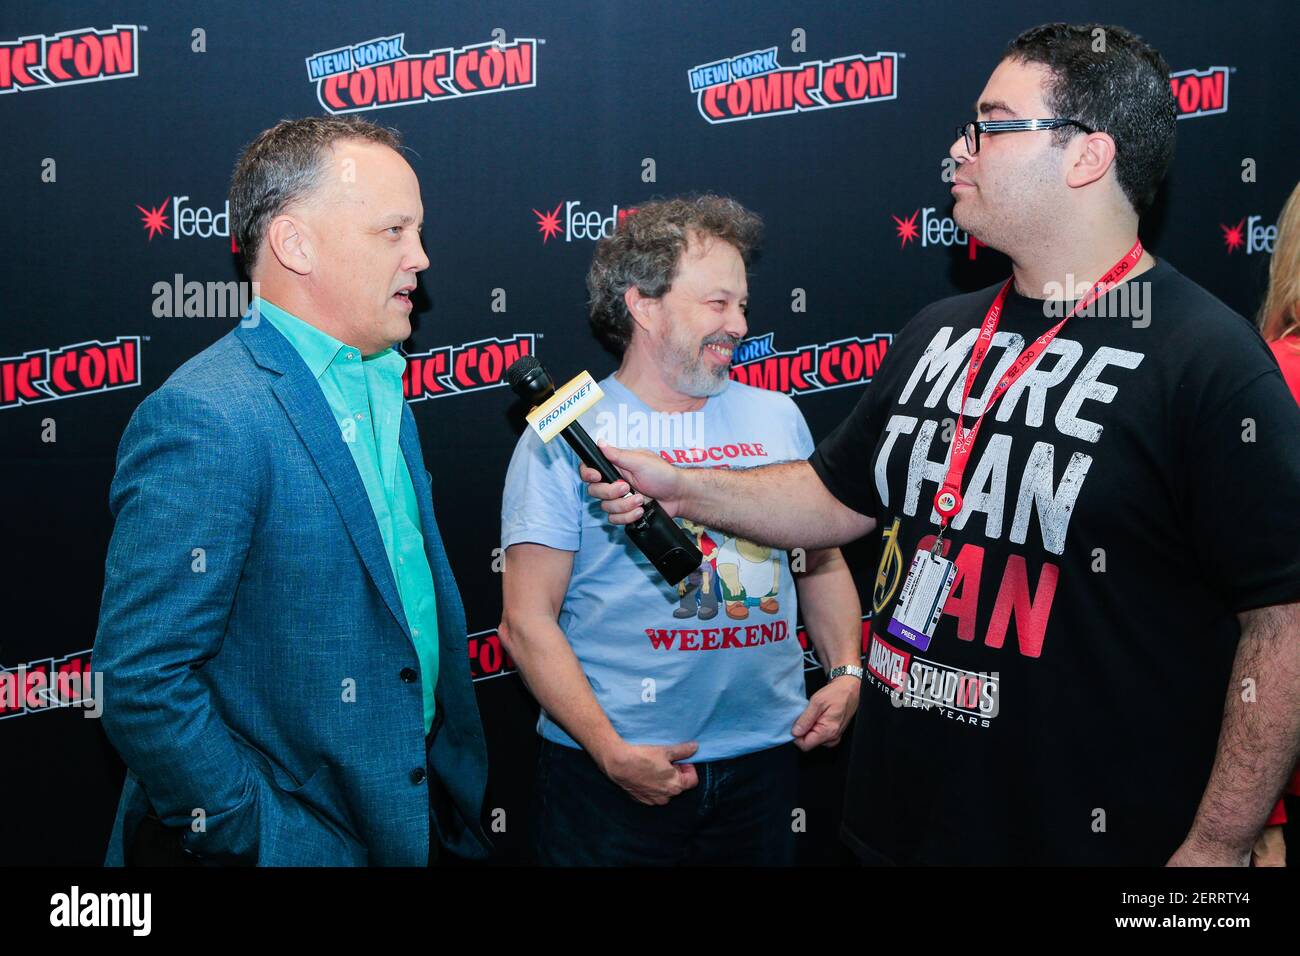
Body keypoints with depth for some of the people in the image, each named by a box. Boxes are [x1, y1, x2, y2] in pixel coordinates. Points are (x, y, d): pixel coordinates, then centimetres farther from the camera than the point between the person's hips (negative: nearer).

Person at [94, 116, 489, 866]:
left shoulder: (381, 390, 8)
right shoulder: (204, 418, -20)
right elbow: (140, 683, -23)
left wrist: (455, 798, 9)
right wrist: (260, 838, -17)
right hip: (296, 842, -7)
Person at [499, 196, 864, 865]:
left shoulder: (777, 416, 8)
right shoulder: (566, 437, -7)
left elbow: (822, 564, 16)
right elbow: (528, 620, -10)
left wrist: (847, 672, 1)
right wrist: (610, 752, -17)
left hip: (763, 758, 4)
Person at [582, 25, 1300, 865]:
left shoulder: (1210, 361, -15)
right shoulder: (939, 333, 7)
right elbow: (840, 497, 16)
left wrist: (1216, 848, -16)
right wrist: (681, 488, 4)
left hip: (1088, 836, -6)